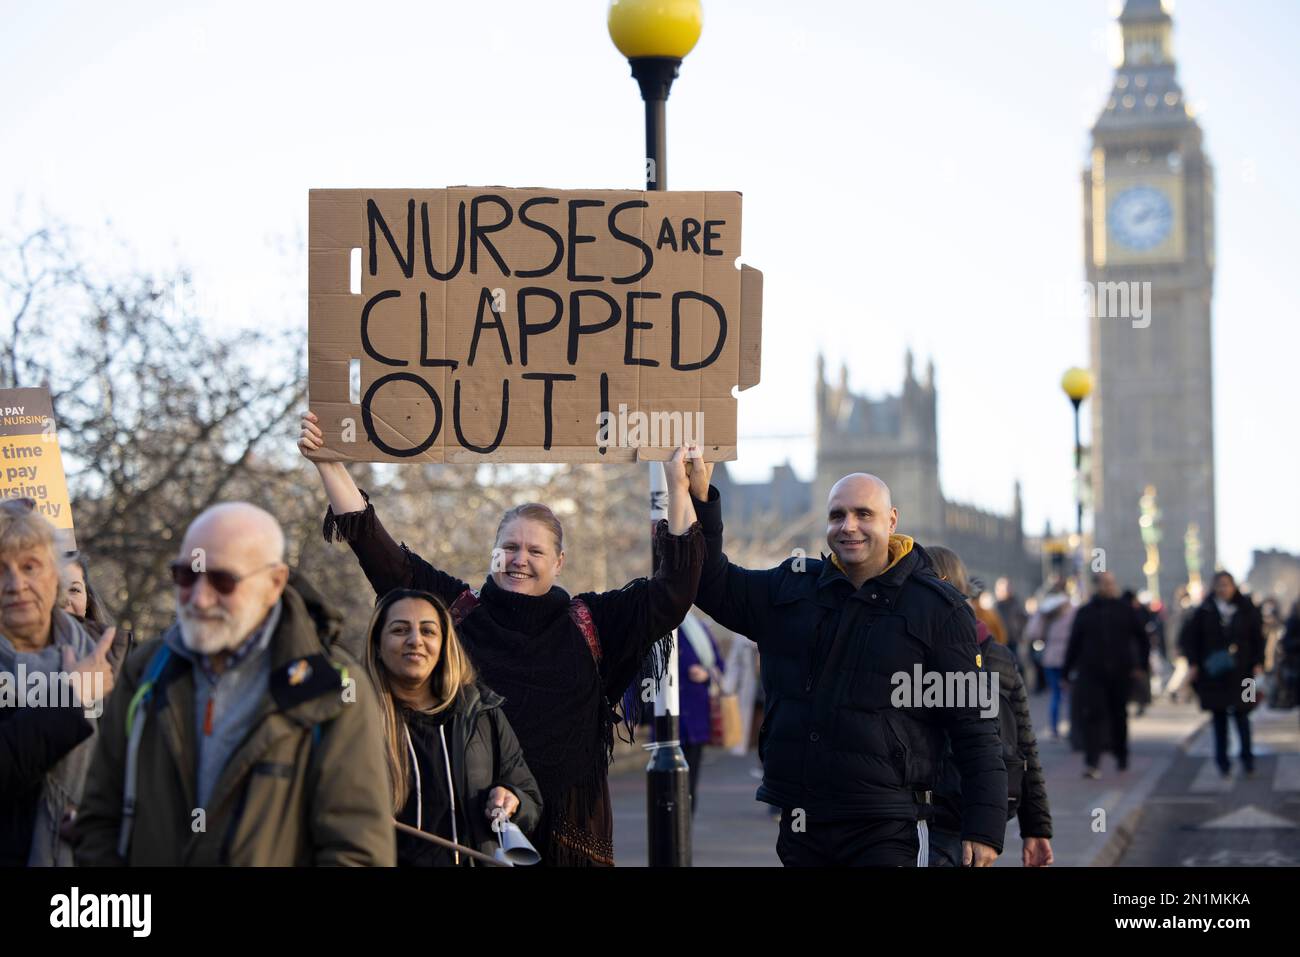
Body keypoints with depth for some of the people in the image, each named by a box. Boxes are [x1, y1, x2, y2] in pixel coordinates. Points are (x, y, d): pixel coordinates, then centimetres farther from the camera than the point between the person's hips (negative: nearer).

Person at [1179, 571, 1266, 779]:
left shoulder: (1246, 609, 2)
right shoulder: (1205, 611, 1)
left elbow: (1257, 637, 7)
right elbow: (1188, 637, 5)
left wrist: (1258, 663, -1)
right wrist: (1192, 663, -3)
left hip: (1240, 671, -1)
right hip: (1214, 673, 1)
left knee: (1241, 714, -5)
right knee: (1219, 716, 3)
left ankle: (1247, 759, 3)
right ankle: (1223, 763, 7)